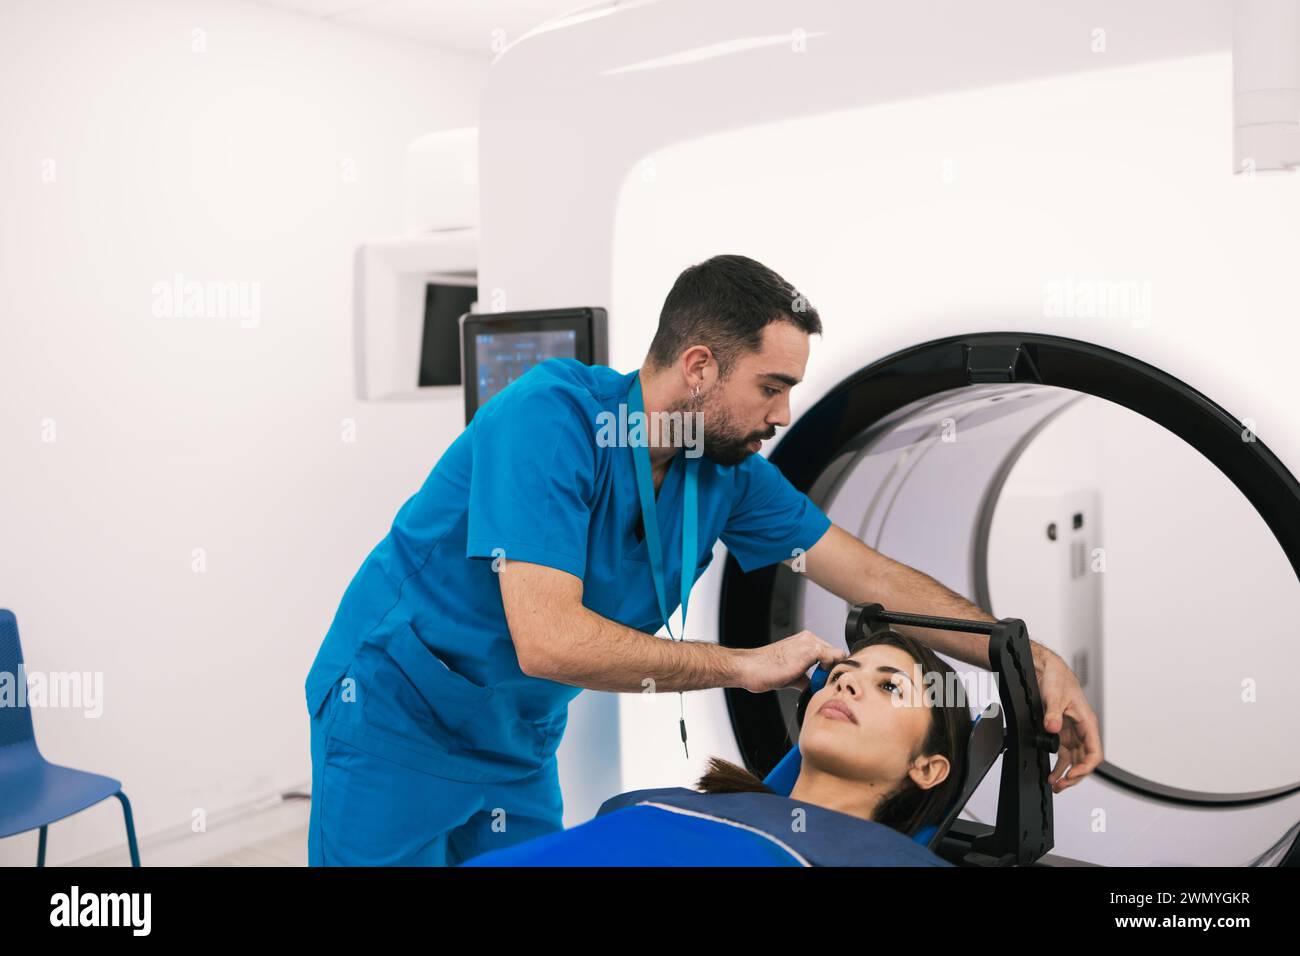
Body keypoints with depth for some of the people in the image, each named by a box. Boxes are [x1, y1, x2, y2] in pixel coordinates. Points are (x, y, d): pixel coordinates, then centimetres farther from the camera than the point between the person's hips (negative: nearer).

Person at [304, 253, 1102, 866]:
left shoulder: (730, 471, -7)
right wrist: (748, 665, -27)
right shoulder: (552, 417, -28)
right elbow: (548, 640, -35)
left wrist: (1036, 661, -8)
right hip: (395, 717, -6)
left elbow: (874, 578, -2)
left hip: (520, 746, 6)